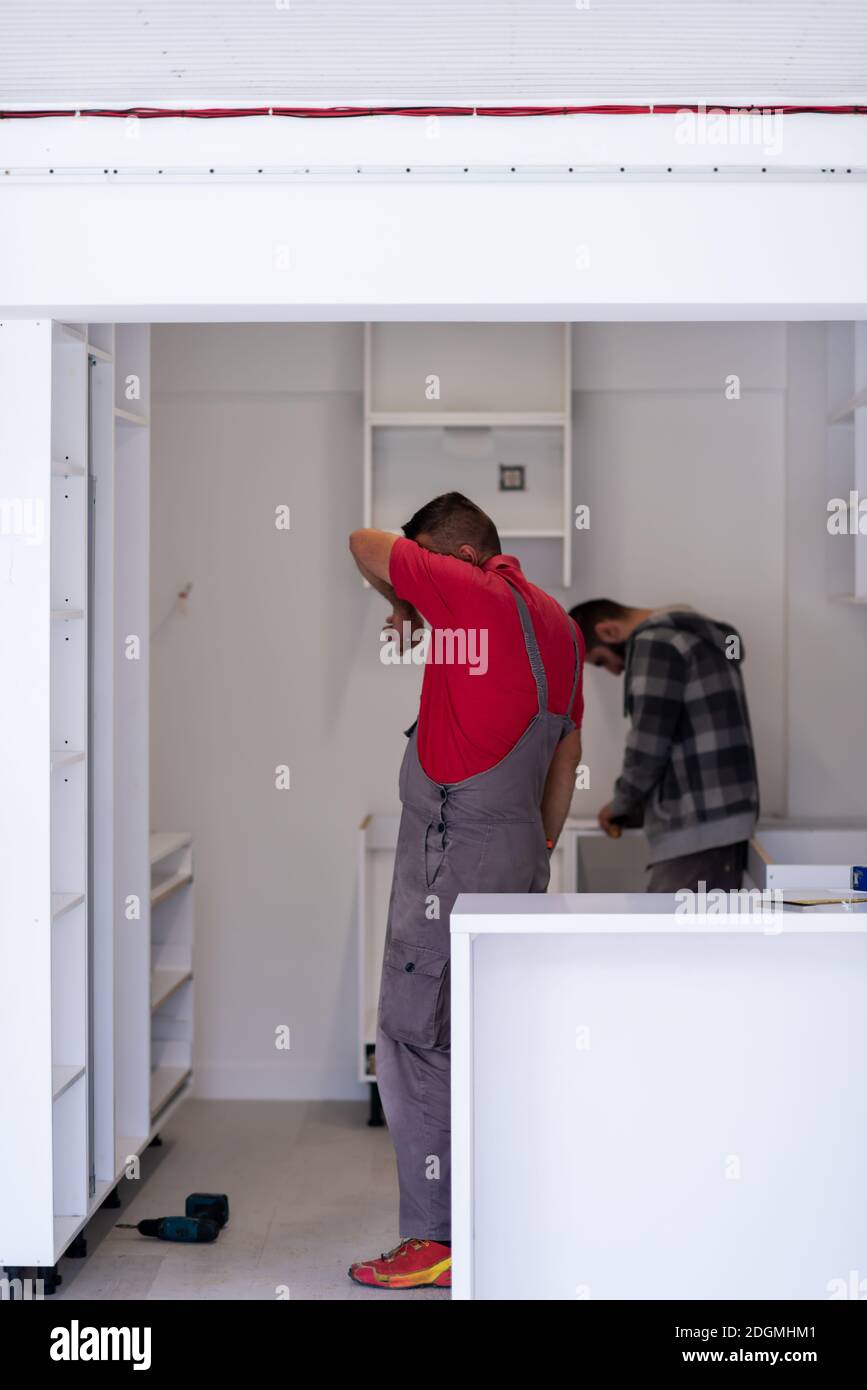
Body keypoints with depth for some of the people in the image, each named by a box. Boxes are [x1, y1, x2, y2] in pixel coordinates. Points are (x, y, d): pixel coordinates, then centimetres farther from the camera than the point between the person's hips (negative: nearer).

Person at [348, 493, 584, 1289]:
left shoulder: (470, 593, -12)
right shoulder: (558, 623, 13)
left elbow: (366, 543, 0)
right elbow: (569, 751, 18)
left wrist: (402, 602, 19)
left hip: (450, 850, -9)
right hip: (519, 850, 9)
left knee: (413, 1038, -3)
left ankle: (437, 1238, -2)